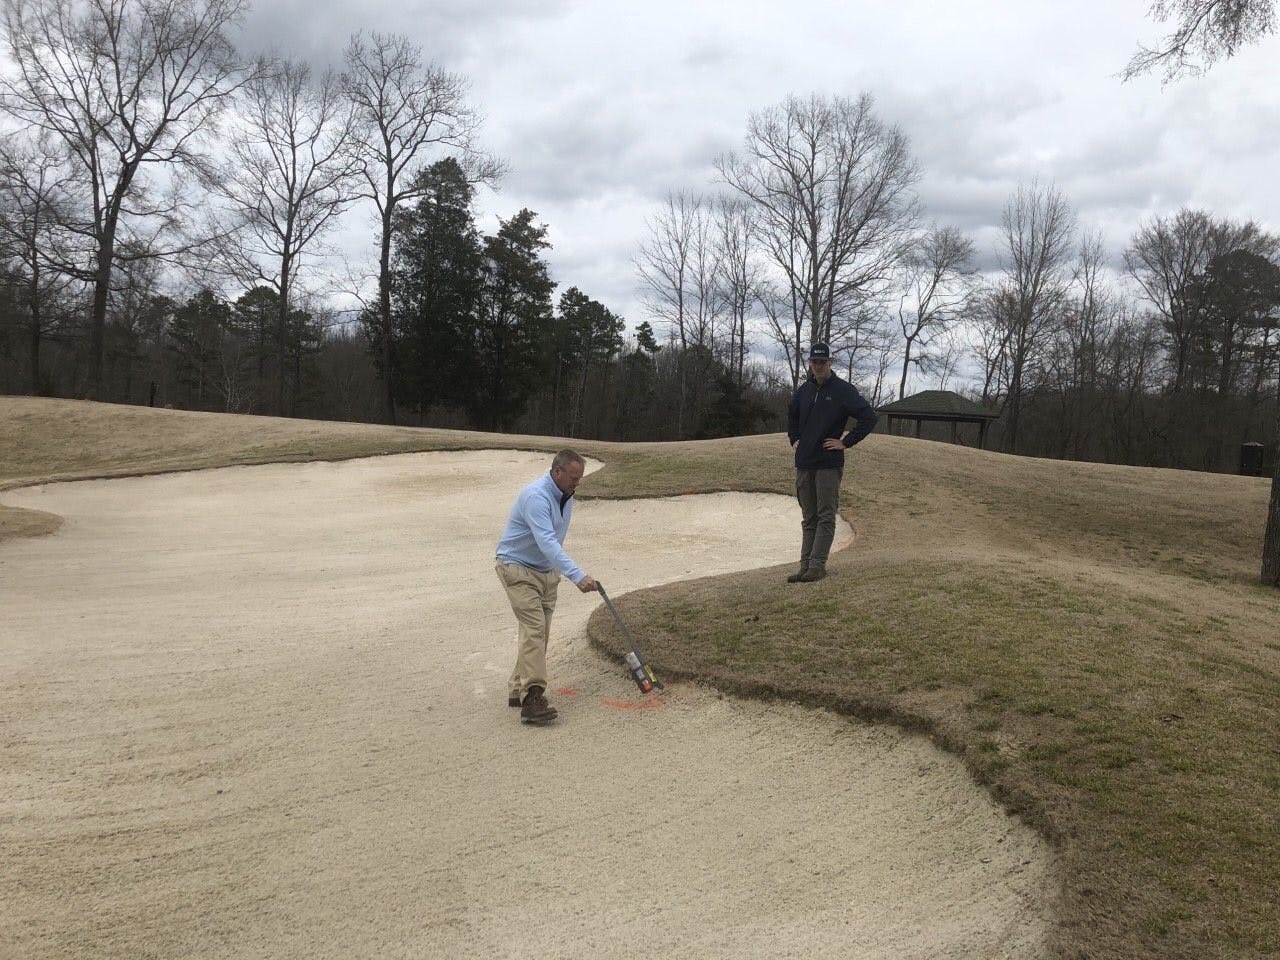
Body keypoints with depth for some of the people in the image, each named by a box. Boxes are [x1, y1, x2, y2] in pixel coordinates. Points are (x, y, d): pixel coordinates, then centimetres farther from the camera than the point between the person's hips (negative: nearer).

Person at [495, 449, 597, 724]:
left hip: (546, 571, 9)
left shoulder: (565, 495, 3)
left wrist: (558, 570, 22)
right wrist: (578, 576, -44)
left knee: (540, 632, 9)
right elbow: (547, 543, -38)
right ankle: (531, 699, -22)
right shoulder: (536, 496, -27)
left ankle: (519, 689, 20)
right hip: (518, 569, -9)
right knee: (534, 628, -18)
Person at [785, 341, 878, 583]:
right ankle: (805, 566, 12)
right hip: (803, 463, 6)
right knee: (808, 518, 9)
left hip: (829, 464, -6)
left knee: (825, 517, -5)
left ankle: (817, 565, -6)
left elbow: (869, 417, -11)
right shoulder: (805, 389, 13)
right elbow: (791, 415, 32)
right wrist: (794, 439, 19)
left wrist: (846, 443, -11)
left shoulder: (844, 390, -6)